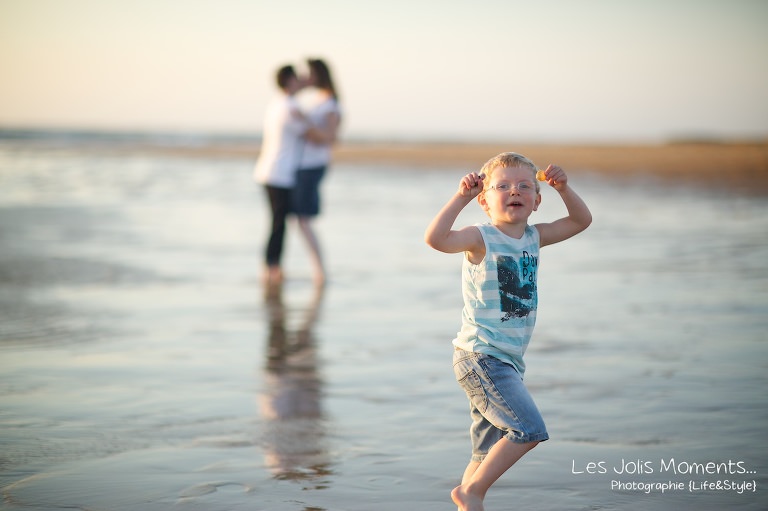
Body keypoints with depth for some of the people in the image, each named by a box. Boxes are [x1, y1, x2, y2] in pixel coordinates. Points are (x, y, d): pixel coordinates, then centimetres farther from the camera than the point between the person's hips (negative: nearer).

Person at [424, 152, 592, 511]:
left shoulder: (533, 237, 9)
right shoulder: (480, 238, -11)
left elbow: (581, 221, 16)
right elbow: (435, 238, -28)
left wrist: (563, 188, 1)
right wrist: (462, 196, -31)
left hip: (507, 361, 8)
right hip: (479, 356, -8)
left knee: (490, 451, 13)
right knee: (529, 429, -18)